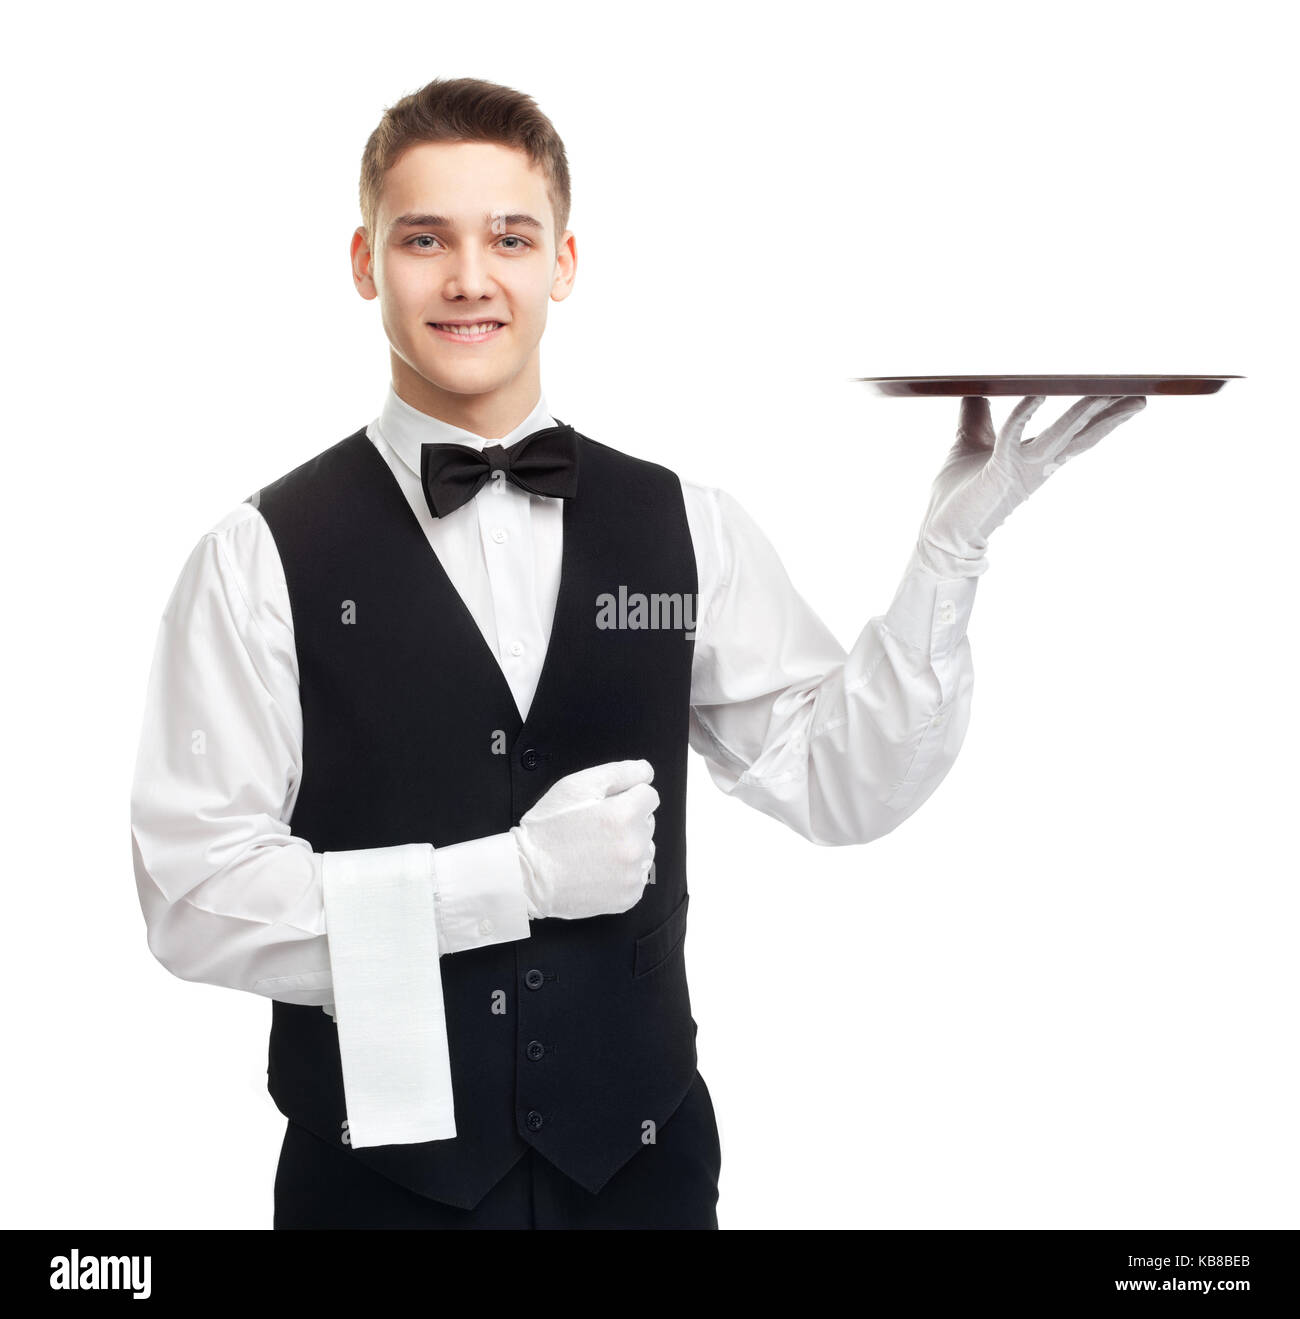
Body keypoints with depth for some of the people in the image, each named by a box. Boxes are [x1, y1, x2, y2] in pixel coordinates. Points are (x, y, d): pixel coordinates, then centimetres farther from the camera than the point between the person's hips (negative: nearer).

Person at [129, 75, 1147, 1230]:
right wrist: (511, 877, -19)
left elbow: (844, 786, 2)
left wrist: (952, 545, -8)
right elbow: (191, 894, -12)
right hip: (379, 1171, -2)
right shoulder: (263, 554, -8)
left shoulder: (686, 528, 1)